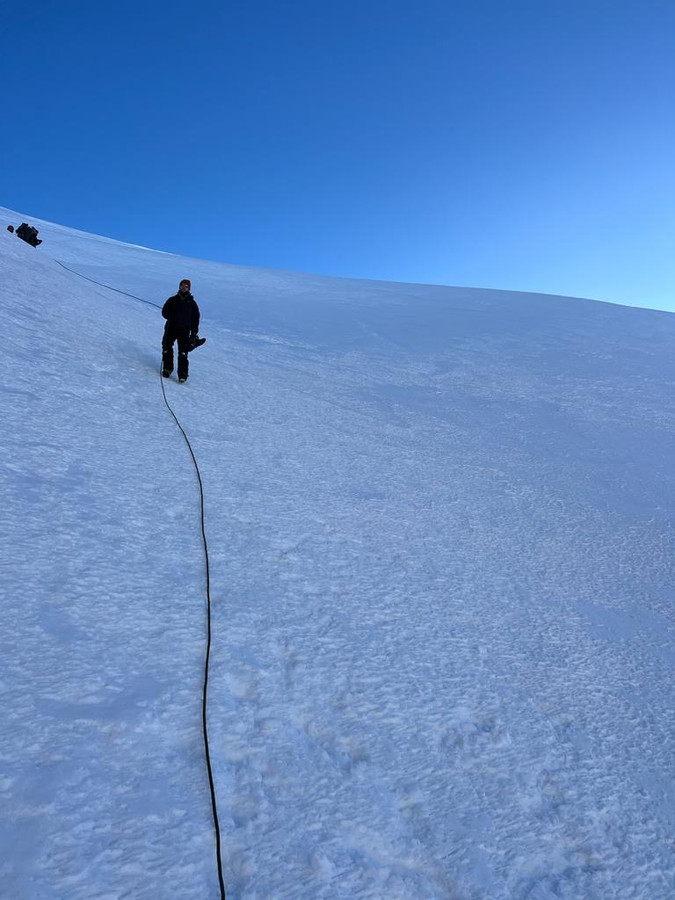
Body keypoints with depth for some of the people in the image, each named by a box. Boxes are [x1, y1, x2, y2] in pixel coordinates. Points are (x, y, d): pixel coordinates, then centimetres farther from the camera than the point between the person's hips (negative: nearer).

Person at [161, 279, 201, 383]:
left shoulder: (191, 303, 7)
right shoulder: (172, 300, 8)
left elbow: (195, 319, 8)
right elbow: (164, 312, 9)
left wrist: (194, 334, 2)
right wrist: (172, 317, -12)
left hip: (184, 331, -2)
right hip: (171, 328, 2)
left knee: (183, 353, -10)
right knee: (167, 349, 7)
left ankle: (182, 374, -10)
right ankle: (167, 368, 25)